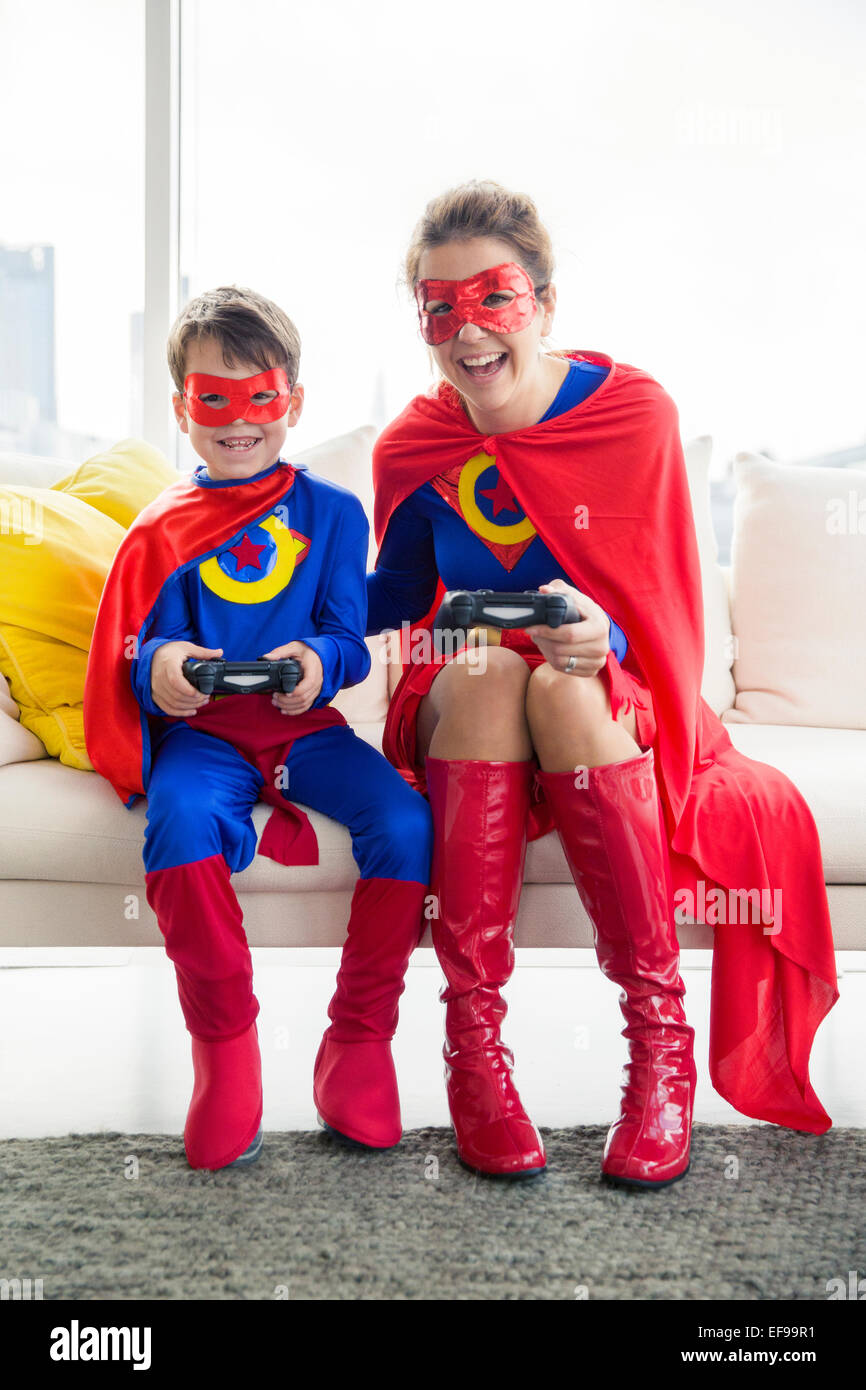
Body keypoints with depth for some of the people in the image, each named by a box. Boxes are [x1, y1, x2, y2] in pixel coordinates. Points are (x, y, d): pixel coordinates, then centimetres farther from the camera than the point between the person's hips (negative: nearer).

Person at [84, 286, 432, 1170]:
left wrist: (320, 660, -21)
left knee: (405, 822, -27)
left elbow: (349, 638, 4)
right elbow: (139, 651, 4)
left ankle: (357, 1041, -7)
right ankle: (224, 1050, -15)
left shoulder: (332, 513, 10)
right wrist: (158, 668, -22)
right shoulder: (163, 530, 10)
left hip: (304, 725, 1)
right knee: (179, 822, -35)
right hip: (201, 731, 0)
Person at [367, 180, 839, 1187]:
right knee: (486, 667, -33)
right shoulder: (413, 450, -1)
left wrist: (601, 640, -32)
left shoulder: (634, 413, -8)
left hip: (613, 709, -1)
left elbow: (662, 615, -9)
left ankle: (661, 1033, -27)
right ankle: (472, 1045, -32)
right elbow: (390, 600, 12)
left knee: (566, 685, -35)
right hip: (464, 709, 2)